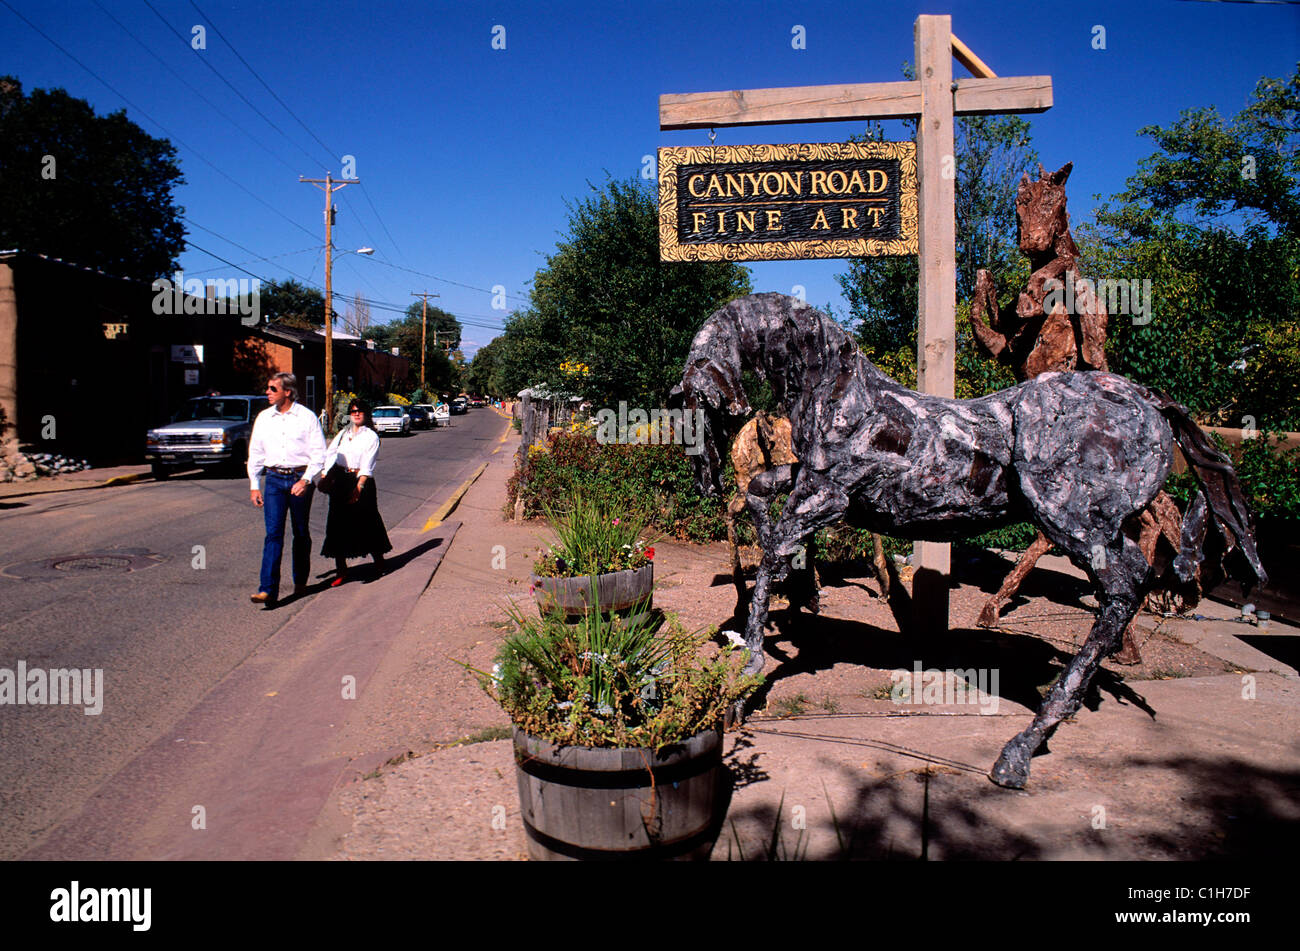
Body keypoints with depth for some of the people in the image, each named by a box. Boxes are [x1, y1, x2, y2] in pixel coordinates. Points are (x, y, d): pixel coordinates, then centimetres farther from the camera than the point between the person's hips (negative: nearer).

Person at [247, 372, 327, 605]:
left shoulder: (307, 417, -2)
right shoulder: (264, 418, 9)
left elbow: (319, 453, -4)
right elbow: (255, 453, 14)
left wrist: (305, 480, -15)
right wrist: (254, 485, 9)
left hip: (300, 478, -2)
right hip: (274, 479, 2)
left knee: (301, 533, 9)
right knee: (273, 533, -8)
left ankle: (300, 581, 27)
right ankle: (268, 589, -12)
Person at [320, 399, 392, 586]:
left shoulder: (371, 436, 0)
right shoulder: (343, 434, 16)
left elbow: (367, 466, -8)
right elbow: (329, 455, 9)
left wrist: (358, 487, -18)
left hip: (361, 481, -4)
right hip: (340, 481, 4)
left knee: (366, 523, 2)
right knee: (338, 524, 0)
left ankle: (378, 560, 23)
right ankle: (341, 569, 5)